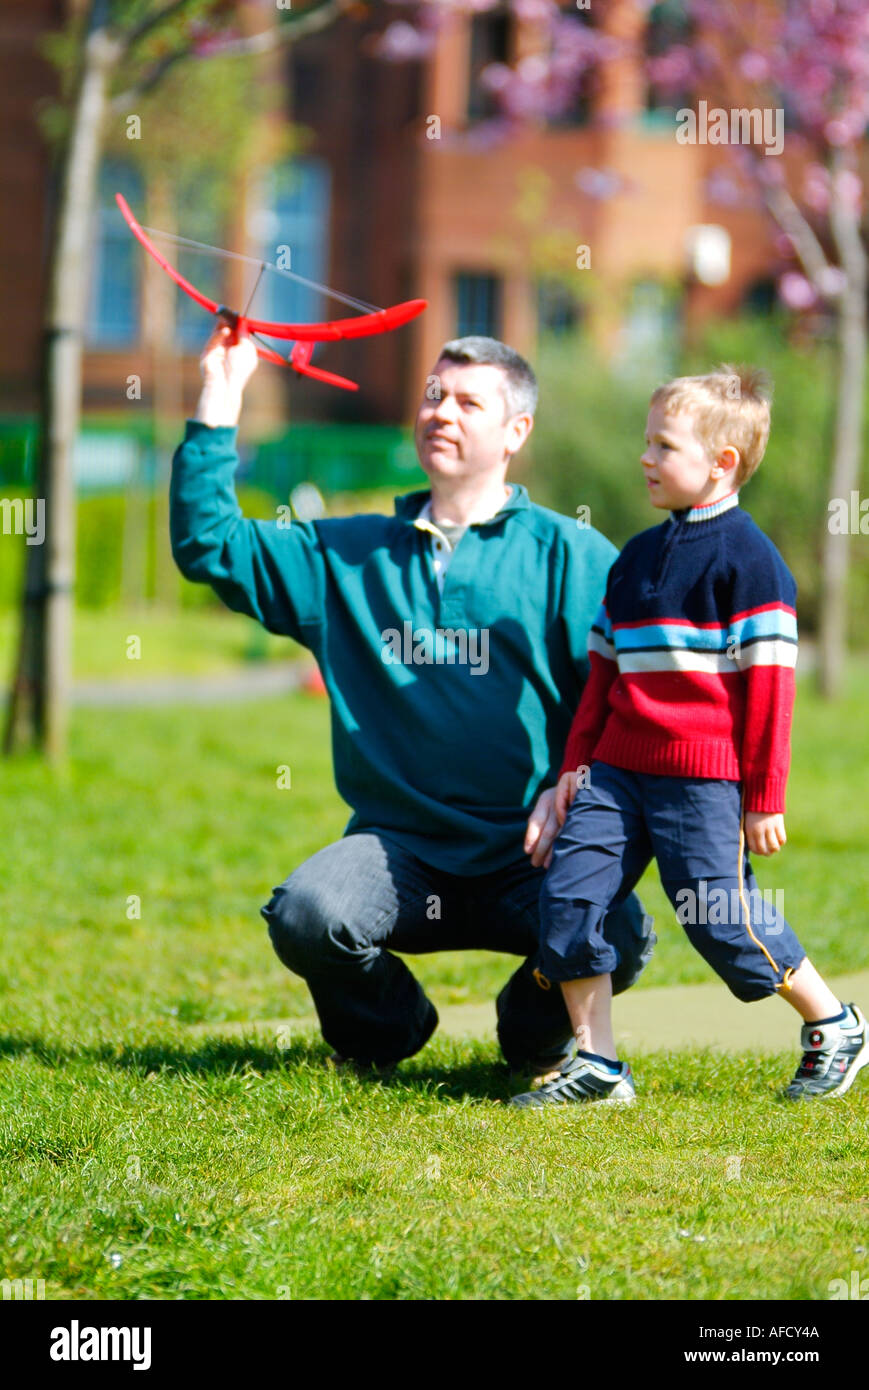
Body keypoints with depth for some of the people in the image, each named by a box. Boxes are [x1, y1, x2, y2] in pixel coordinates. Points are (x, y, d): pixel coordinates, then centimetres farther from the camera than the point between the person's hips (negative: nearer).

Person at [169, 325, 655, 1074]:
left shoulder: (570, 555, 7)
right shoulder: (348, 555, 16)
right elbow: (209, 545, 11)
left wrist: (574, 789, -16)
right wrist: (220, 401, 6)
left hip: (528, 851, -2)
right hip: (396, 843, 2)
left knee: (618, 939, -30)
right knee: (304, 915, -29)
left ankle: (533, 1028, 8)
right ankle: (388, 1023, 8)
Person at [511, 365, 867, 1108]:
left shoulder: (748, 559, -6)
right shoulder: (637, 559, 16)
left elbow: (767, 683, -8)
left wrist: (764, 797, -10)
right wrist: (578, 763, 17)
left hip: (703, 778, -7)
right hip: (618, 769, 7)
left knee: (721, 915, -7)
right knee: (567, 894, -5)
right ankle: (595, 1063, 3)